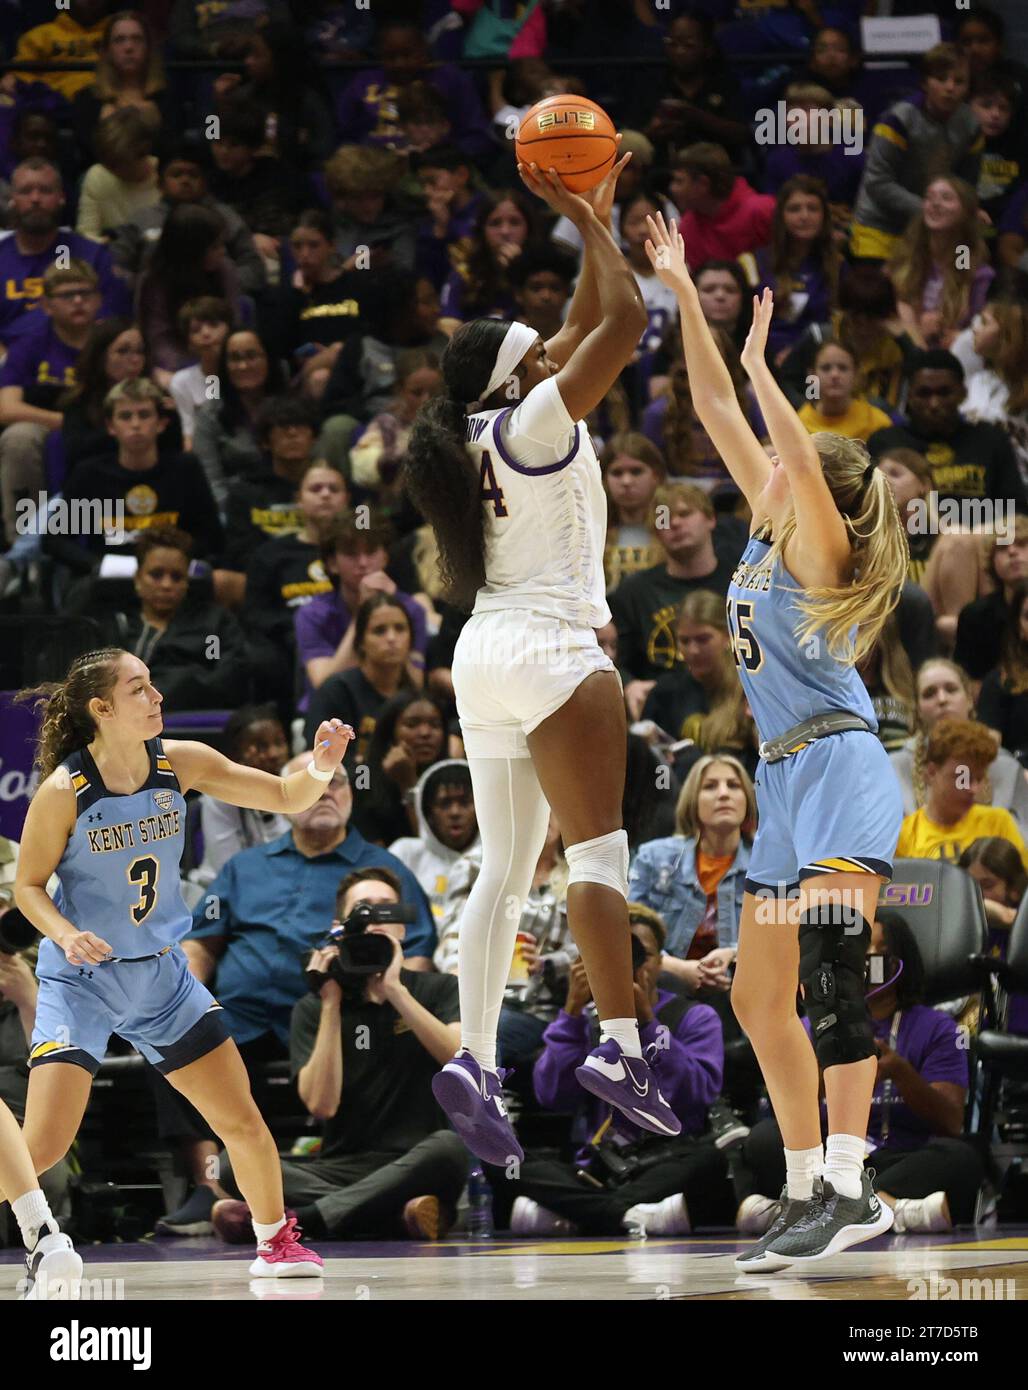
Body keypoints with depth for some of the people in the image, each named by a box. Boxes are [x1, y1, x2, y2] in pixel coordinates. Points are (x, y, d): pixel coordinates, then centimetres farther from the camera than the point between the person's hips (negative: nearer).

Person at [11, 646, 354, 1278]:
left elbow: (286, 797, 0)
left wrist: (320, 766, -22)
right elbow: (28, 884, -7)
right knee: (41, 1148, -15)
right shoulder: (63, 790, -18)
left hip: (162, 975, 4)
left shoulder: (180, 762, -6)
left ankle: (275, 1241, 28)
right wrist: (67, 936, -25)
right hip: (81, 980, -4)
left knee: (243, 1123, 6)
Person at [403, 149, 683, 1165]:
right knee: (597, 847, -12)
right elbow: (624, 322, -13)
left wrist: (596, 225, 22)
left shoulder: (479, 433, 15)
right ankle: (620, 1047, -21)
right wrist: (591, 227, -3)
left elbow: (587, 330, 25)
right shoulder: (533, 423, -8)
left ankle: (475, 1061, -5)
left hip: (488, 654, 8)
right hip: (552, 645, -8)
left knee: (504, 870, 5)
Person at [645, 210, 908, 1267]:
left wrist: (760, 363, -14)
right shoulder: (769, 538, 16)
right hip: (787, 784, 10)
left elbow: (800, 458, -25)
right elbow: (718, 412, 18)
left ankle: (851, 1187, -32)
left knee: (829, 973, -23)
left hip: (840, 774, -10)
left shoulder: (817, 547, -5)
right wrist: (683, 296, 16)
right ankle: (808, 1194, 13)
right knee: (760, 999, 9)